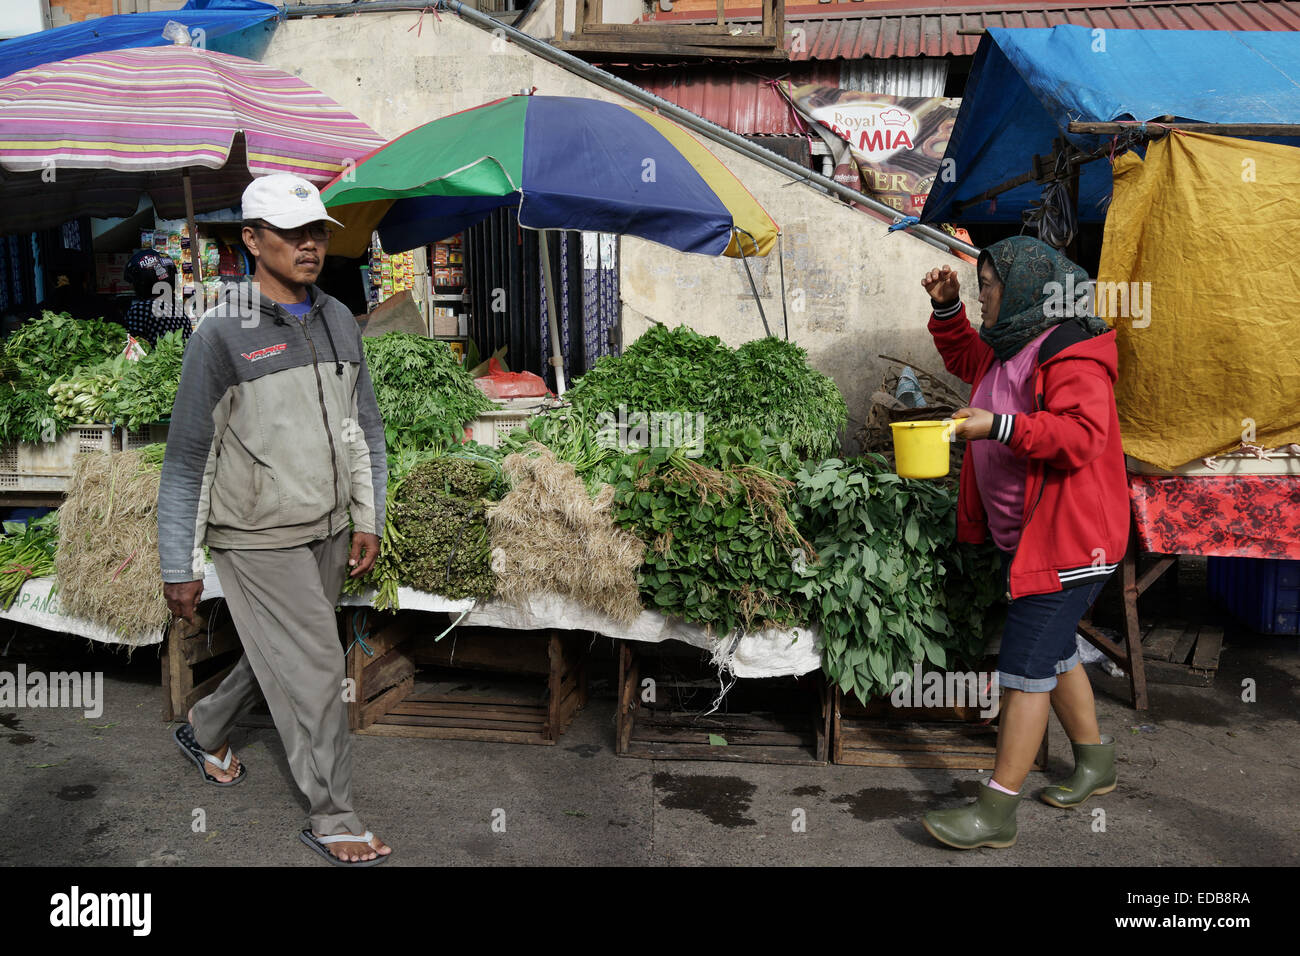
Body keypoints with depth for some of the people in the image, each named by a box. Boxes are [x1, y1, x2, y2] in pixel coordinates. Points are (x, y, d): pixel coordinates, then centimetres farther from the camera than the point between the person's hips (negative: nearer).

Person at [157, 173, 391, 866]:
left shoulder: (338, 321, 4)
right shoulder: (222, 333, -14)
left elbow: (364, 426, 11)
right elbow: (187, 458, -10)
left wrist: (368, 519, 8)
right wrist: (179, 567, -8)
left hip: (326, 533, 6)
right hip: (257, 541, -6)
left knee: (280, 653, 21)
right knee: (313, 670, -3)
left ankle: (205, 730, 49)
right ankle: (331, 817, 14)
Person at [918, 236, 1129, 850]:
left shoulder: (1073, 355, -18)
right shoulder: (1011, 347, 12)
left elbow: (1081, 434, -30)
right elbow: (967, 360, 31)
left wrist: (1000, 426, -32)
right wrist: (946, 309, 17)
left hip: (1064, 539, -10)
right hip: (1022, 535, 11)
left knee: (1025, 667, -9)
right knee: (1051, 652, 21)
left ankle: (996, 813, -2)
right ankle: (1095, 763, 40)